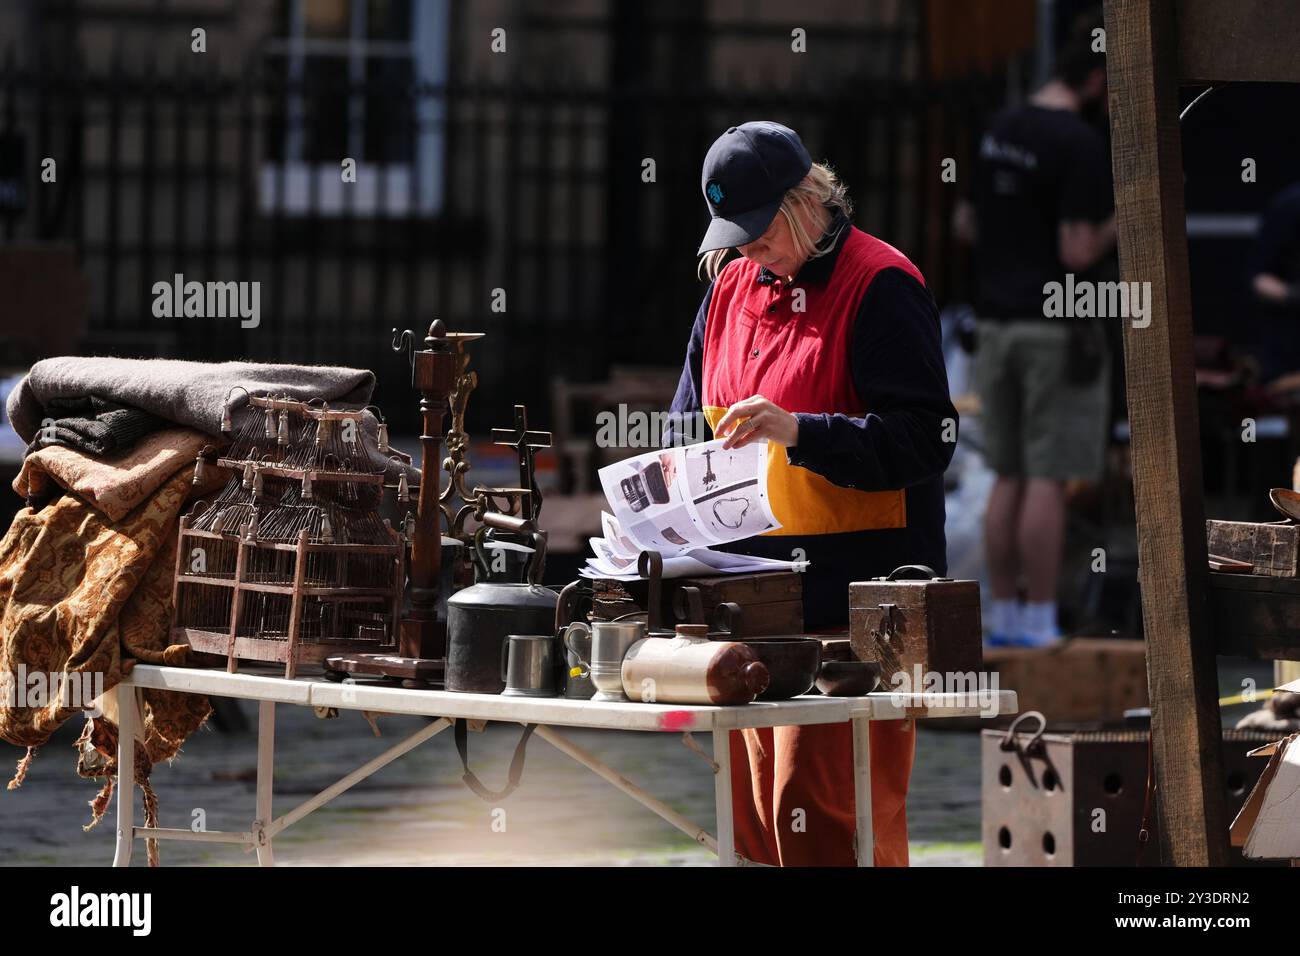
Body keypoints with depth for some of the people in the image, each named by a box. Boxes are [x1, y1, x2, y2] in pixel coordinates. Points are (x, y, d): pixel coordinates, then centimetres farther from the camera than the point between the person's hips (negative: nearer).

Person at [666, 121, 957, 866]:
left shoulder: (880, 286, -8)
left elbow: (925, 439, -15)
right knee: (753, 813, 9)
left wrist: (799, 432, -24)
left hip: (851, 595, -7)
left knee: (823, 810, -11)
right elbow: (690, 418, 24)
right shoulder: (732, 285, 14)